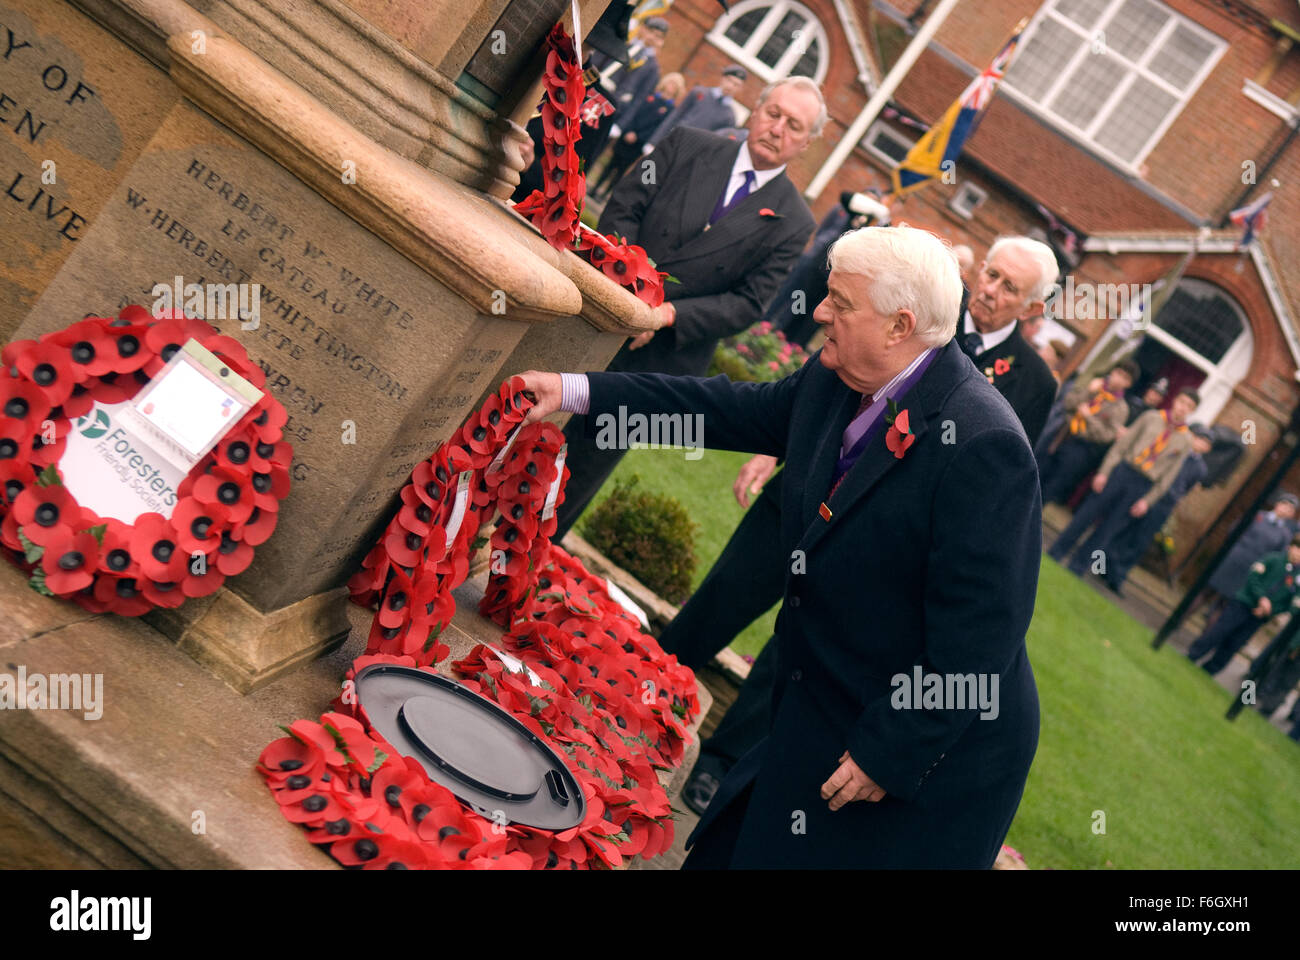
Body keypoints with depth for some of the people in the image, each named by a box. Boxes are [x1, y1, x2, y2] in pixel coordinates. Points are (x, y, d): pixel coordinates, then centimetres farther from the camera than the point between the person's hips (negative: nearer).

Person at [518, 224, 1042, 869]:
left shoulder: (983, 448, -28)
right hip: (817, 716, 8)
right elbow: (740, 411, 11)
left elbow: (980, 631, -26)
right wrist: (578, 392, 9)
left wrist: (889, 755, -21)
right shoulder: (832, 383, -3)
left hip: (927, 755, -7)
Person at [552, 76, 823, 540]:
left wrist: (670, 313, -18)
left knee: (587, 462, 7)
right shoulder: (687, 145, 2)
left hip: (660, 359, -1)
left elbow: (749, 303, -5)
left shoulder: (791, 221, -2)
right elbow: (622, 210, -3)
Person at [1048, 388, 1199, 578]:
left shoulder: (1185, 442, 6)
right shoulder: (1151, 417, 6)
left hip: (1142, 486, 0)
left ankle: (1078, 565, 11)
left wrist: (1147, 500, 0)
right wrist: (1104, 471, -3)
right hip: (1121, 470, 0)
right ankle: (1057, 552, 12)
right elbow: (1122, 444, 4)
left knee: (1108, 528, 2)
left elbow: (1168, 476, 5)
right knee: (1088, 513, 1)